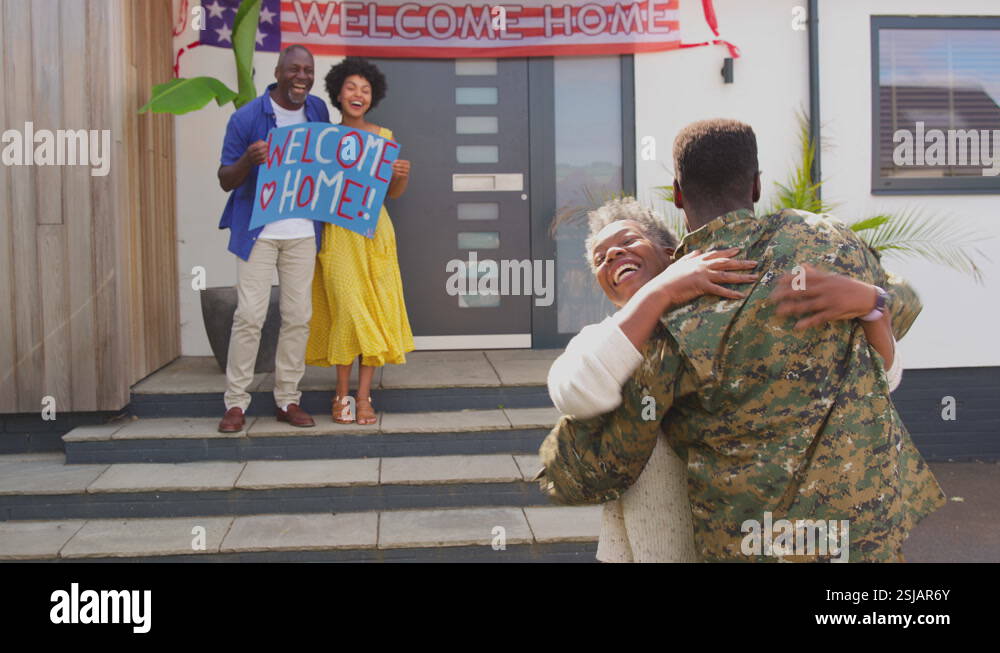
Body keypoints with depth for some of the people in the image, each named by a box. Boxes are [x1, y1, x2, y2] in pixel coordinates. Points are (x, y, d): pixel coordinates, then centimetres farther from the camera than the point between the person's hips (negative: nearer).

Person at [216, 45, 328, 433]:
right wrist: (248, 160, -25)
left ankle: (287, 399, 16)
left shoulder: (318, 111, 5)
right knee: (249, 315, -6)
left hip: (303, 232, 4)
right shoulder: (247, 117, -6)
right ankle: (235, 403, 4)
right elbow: (226, 181, -3)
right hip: (258, 231, -4)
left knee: (298, 316, 5)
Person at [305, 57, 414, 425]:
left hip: (374, 231, 2)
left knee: (374, 309, 0)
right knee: (346, 308, -4)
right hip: (336, 232, -2)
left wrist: (402, 176, -10)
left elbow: (392, 193, 10)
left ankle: (364, 394, 7)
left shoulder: (384, 137, 6)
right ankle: (342, 394, 7)